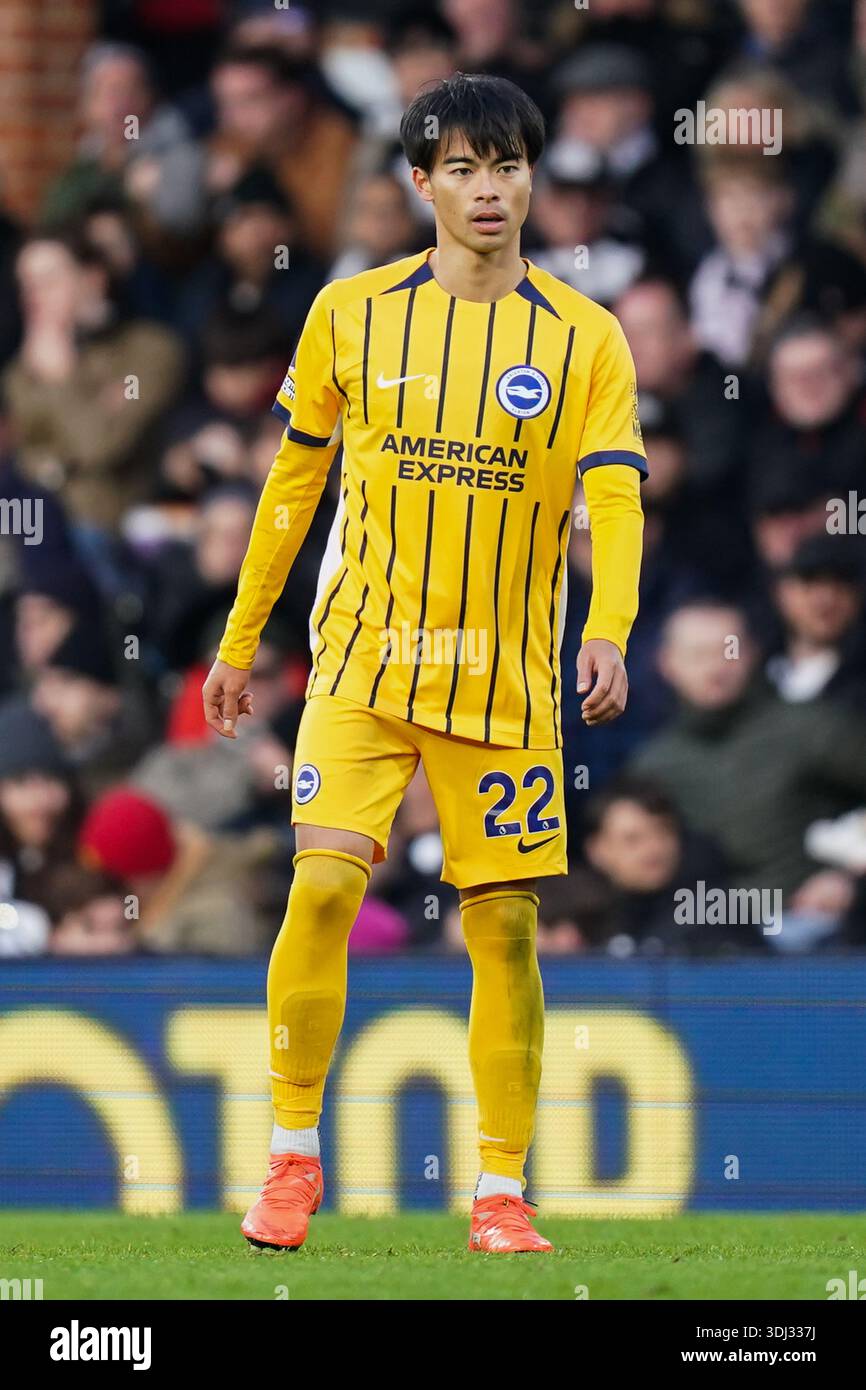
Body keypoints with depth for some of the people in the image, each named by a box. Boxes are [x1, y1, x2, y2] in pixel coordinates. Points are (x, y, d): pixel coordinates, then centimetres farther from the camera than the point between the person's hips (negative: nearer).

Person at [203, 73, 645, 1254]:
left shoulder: (584, 338, -2)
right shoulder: (350, 315, 2)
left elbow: (615, 496, -11)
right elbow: (295, 479, 11)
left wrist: (608, 634, -28)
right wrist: (240, 640, 12)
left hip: (506, 680, 0)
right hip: (364, 657, 0)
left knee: (504, 927, 1)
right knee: (322, 885, -15)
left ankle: (502, 1195, 10)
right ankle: (293, 1159, -3)